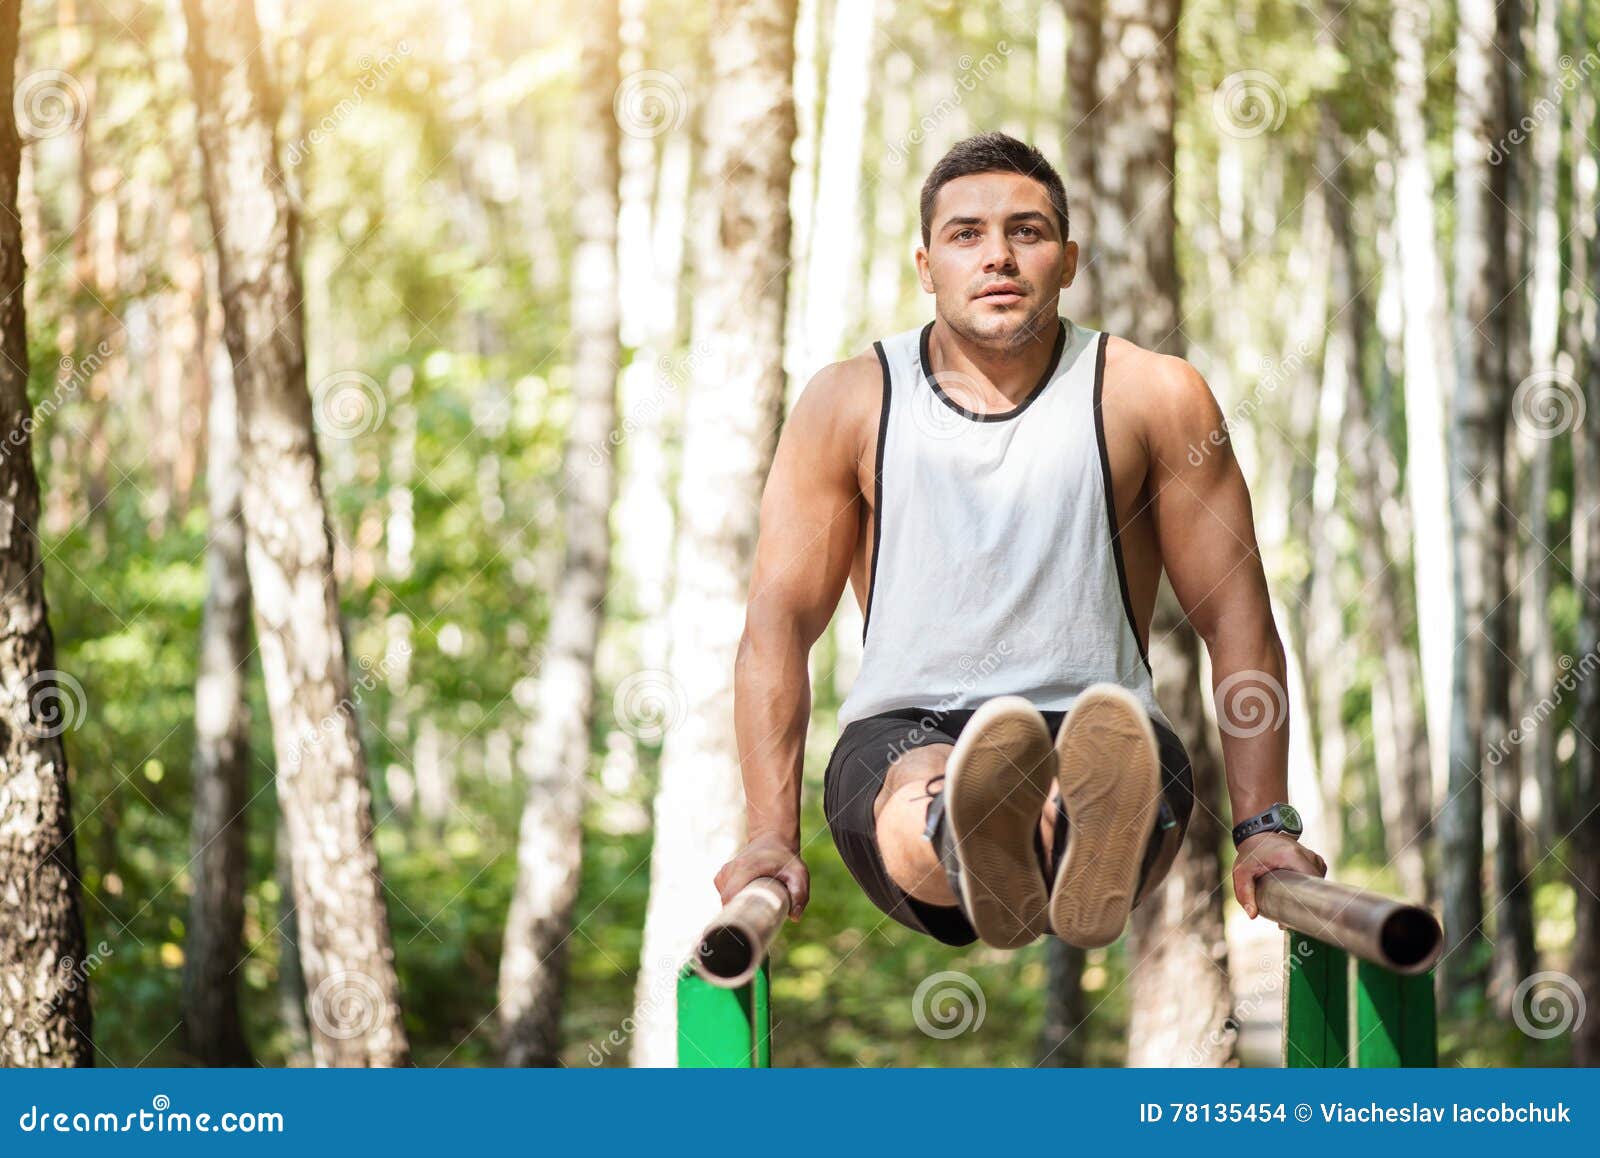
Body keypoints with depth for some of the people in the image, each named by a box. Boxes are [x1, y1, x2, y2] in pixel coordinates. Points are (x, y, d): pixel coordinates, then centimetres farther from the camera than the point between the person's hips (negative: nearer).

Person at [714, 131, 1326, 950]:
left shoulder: (1152, 397, 6)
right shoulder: (850, 404, 7)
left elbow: (1235, 619, 6)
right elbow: (778, 621, 4)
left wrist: (1265, 828, -4)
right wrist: (771, 838, -8)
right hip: (904, 727, 0)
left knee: (1132, 784, -39)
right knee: (922, 791, -39)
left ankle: (1089, 852, -74)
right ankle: (987, 863, -73)